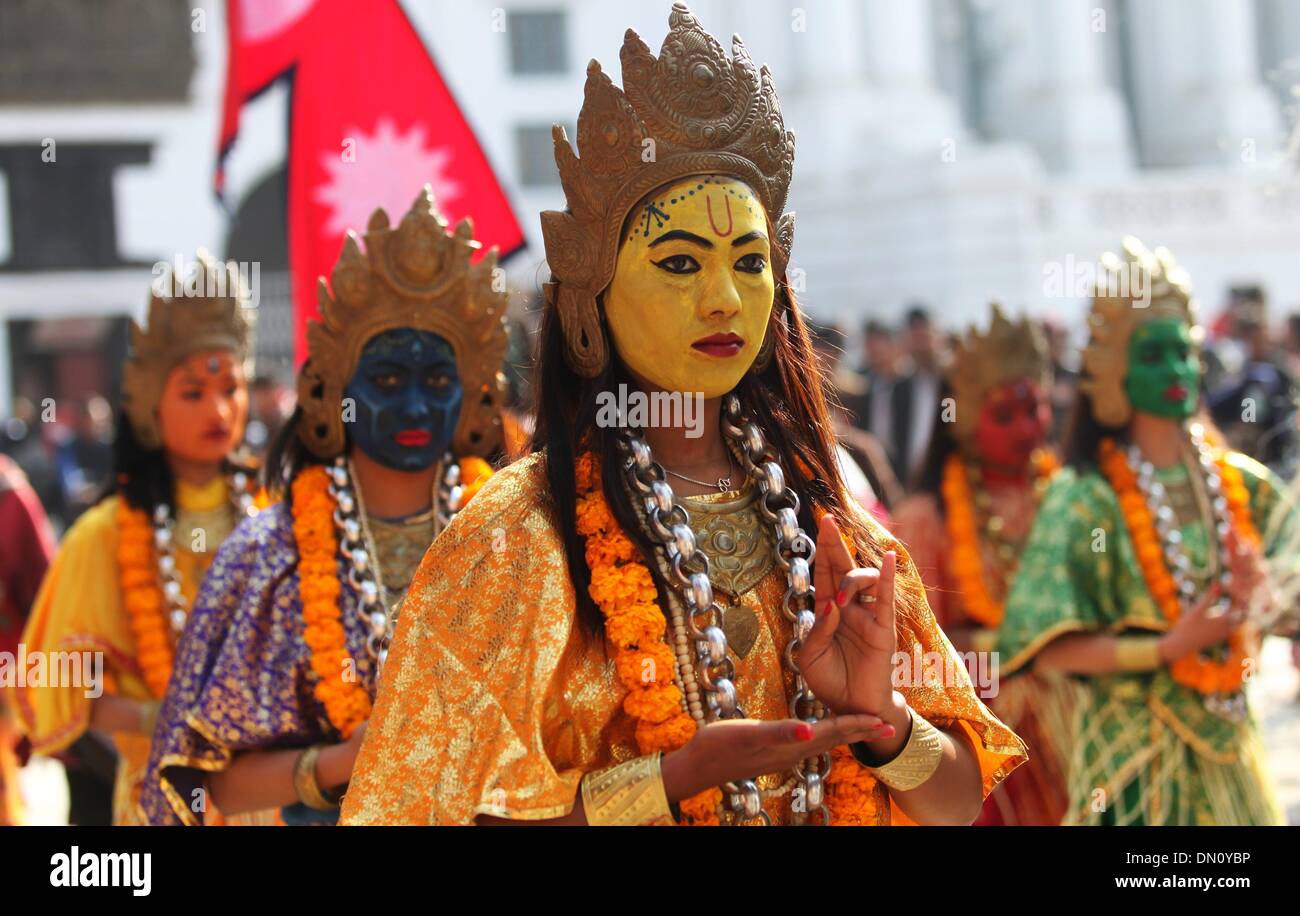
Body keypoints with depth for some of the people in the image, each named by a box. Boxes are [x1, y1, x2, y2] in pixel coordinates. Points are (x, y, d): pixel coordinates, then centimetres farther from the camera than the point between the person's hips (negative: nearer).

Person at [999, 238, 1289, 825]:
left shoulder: (1240, 483, 4)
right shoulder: (1087, 496, -10)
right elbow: (1047, 649, -14)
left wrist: (1255, 597, -9)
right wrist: (1168, 648, -19)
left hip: (1227, 738, 4)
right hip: (1137, 748, -4)